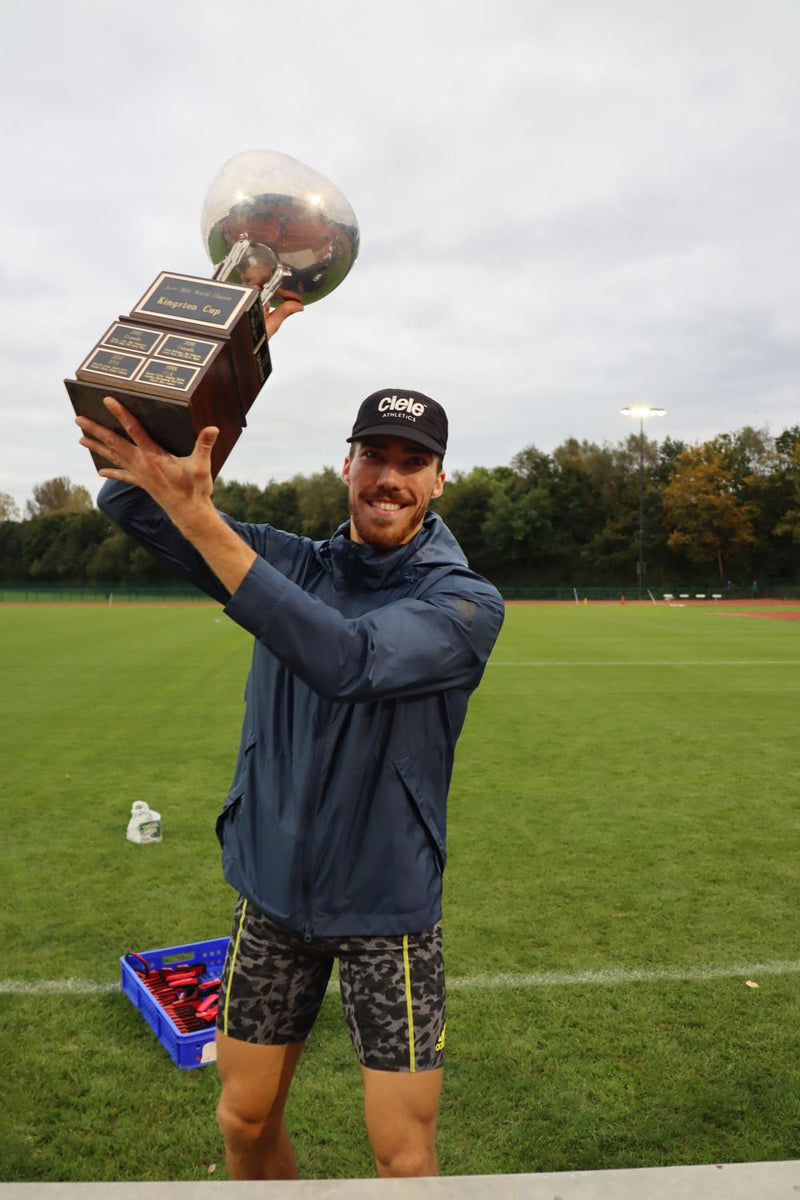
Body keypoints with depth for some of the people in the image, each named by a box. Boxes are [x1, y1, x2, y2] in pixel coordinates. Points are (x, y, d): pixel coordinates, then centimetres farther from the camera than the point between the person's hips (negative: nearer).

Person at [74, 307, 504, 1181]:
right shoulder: (293, 564, 0)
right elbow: (128, 500, -6)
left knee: (403, 1157, 3)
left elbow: (348, 661, -33)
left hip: (388, 909, -3)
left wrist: (200, 518, -36)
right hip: (273, 891, 4)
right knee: (245, 1122, 15)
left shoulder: (465, 601, -13)